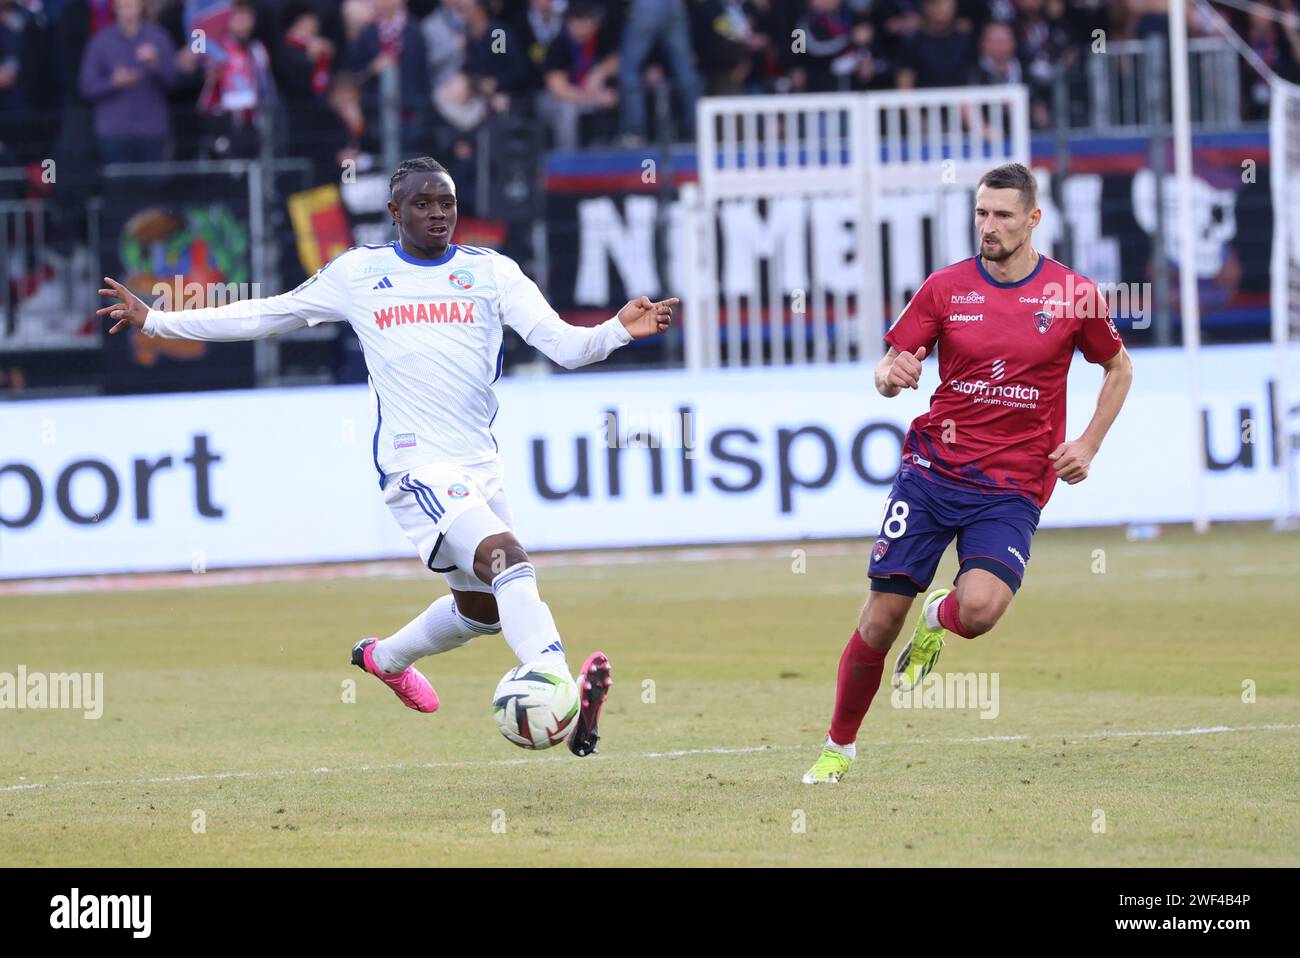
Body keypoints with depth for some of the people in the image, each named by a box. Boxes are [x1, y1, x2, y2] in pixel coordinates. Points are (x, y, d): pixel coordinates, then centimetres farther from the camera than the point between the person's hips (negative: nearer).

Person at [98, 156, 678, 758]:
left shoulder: (492, 272, 8)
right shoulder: (357, 273, 7)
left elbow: (563, 344, -2)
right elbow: (263, 316, 17)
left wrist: (618, 331, -24)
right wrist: (154, 321, 16)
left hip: (481, 462, 5)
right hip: (417, 463, -5)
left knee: (482, 611, 15)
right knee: (505, 555, -28)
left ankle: (386, 658, 46)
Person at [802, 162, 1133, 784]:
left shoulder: (1072, 294, 0)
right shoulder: (946, 287, 2)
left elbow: (1119, 369, 15)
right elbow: (888, 371, 6)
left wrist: (1087, 446, 4)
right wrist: (891, 376, -18)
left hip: (1012, 487, -1)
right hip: (932, 469, 1)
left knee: (979, 609, -25)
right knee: (882, 616, -3)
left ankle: (938, 618, 14)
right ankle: (838, 746, 17)